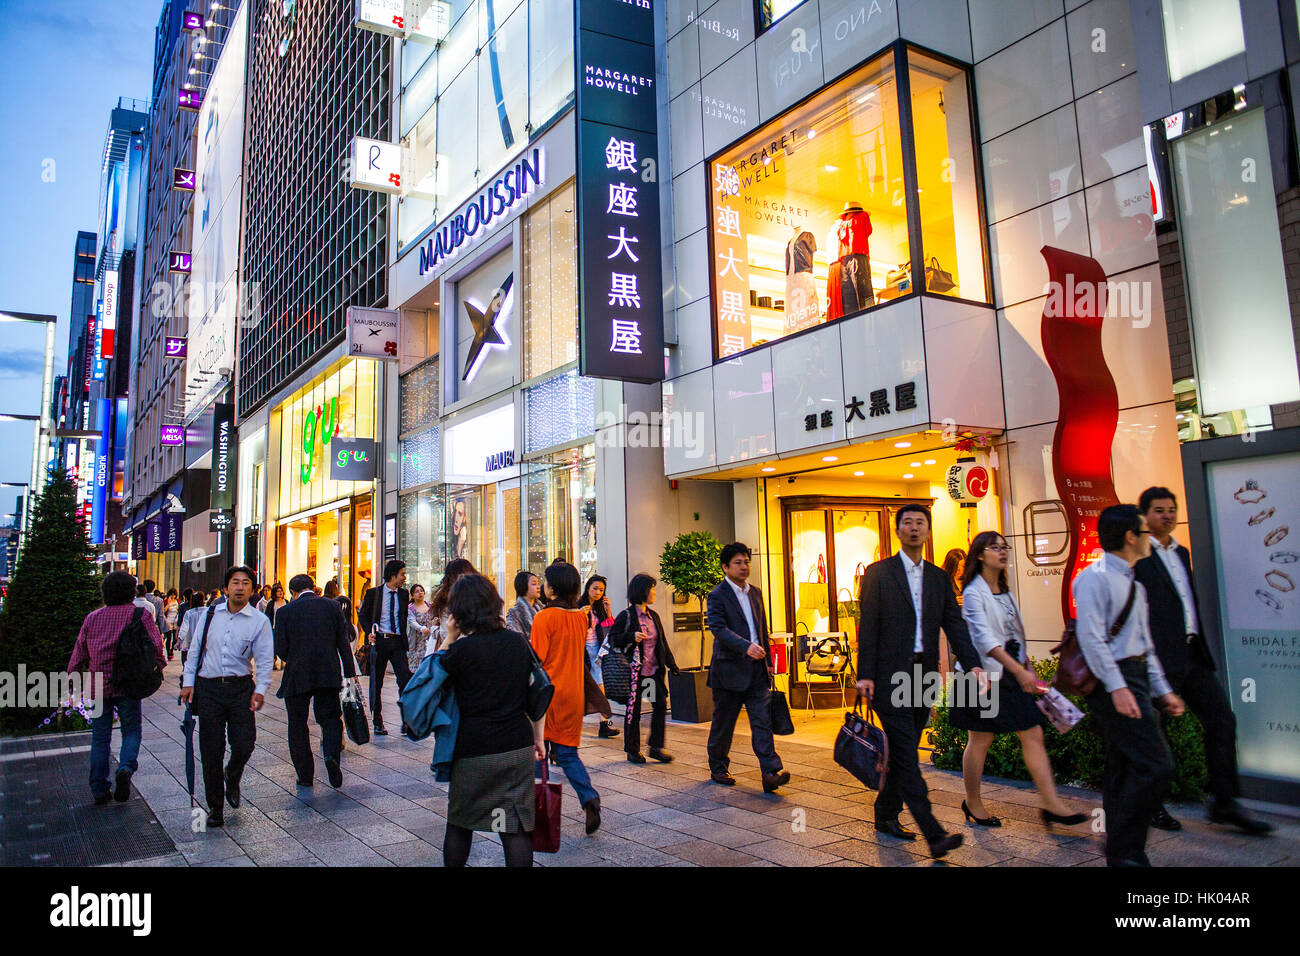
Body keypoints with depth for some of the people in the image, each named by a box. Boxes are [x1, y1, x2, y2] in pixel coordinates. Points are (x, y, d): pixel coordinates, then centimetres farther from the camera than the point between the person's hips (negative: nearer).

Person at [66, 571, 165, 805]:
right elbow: (155, 644, -12)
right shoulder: (140, 615, -2)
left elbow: (79, 653, 11)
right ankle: (125, 768, -16)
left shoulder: (93, 618, 8)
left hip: (98, 686, 3)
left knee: (100, 738, 12)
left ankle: (99, 791, 14)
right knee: (131, 731, 11)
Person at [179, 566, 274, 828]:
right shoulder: (209, 615, 6)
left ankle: (232, 779, 29)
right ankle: (215, 806, 19)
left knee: (244, 743, -6)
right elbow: (195, 649, 12)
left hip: (241, 688, -1)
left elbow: (265, 659, -4)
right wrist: (188, 682, 5)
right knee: (211, 751, 4)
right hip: (208, 688, 1)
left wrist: (260, 690, -15)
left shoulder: (259, 621, -1)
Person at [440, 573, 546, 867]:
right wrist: (538, 737, 14)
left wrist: (449, 638, 2)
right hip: (518, 746, 3)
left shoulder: (460, 650, -11)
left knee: (459, 823, 18)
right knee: (517, 827, 5)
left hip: (473, 750, -3)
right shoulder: (516, 642, 2)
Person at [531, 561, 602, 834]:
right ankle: (589, 797, -9)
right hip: (573, 694, 5)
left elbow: (536, 661, -12)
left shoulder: (544, 617, -13)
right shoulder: (581, 617, 5)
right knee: (567, 753, 12)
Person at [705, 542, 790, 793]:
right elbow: (719, 629, -20)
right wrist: (746, 646, -32)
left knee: (763, 720, -4)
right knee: (723, 723, 8)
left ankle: (771, 772, -7)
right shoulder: (717, 595, -8)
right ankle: (718, 767, 25)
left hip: (756, 669, 5)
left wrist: (767, 661, 16)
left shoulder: (755, 593, 14)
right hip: (730, 669, -5)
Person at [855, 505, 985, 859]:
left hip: (923, 676, 5)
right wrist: (865, 674, -10)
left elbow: (955, 624, 5)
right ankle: (934, 833, -10)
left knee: (903, 752, 13)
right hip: (889, 676, -5)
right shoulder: (878, 573, -1)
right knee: (906, 754, -9)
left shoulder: (939, 577, 13)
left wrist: (973, 664, -10)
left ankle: (886, 815, 28)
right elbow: (867, 627, -5)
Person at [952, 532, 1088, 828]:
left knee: (1033, 736, 3)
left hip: (1014, 673, 7)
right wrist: (1019, 670, -29)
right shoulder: (974, 593, -13)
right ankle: (972, 804, 18)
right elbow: (985, 639, -23)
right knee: (980, 741, 3)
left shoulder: (1006, 592, 12)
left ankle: (1051, 804, 9)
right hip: (987, 675, -7)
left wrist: (1028, 668, 13)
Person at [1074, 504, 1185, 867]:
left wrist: (1162, 689, 18)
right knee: (1155, 766, -13)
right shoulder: (1095, 577, -11)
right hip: (1113, 680, -10)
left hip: (1134, 679, 10)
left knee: (1124, 769, 12)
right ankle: (1125, 852, -3)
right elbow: (1092, 636, -19)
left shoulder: (1133, 583, 19)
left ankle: (1120, 853, 19)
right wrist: (1117, 687, -23)